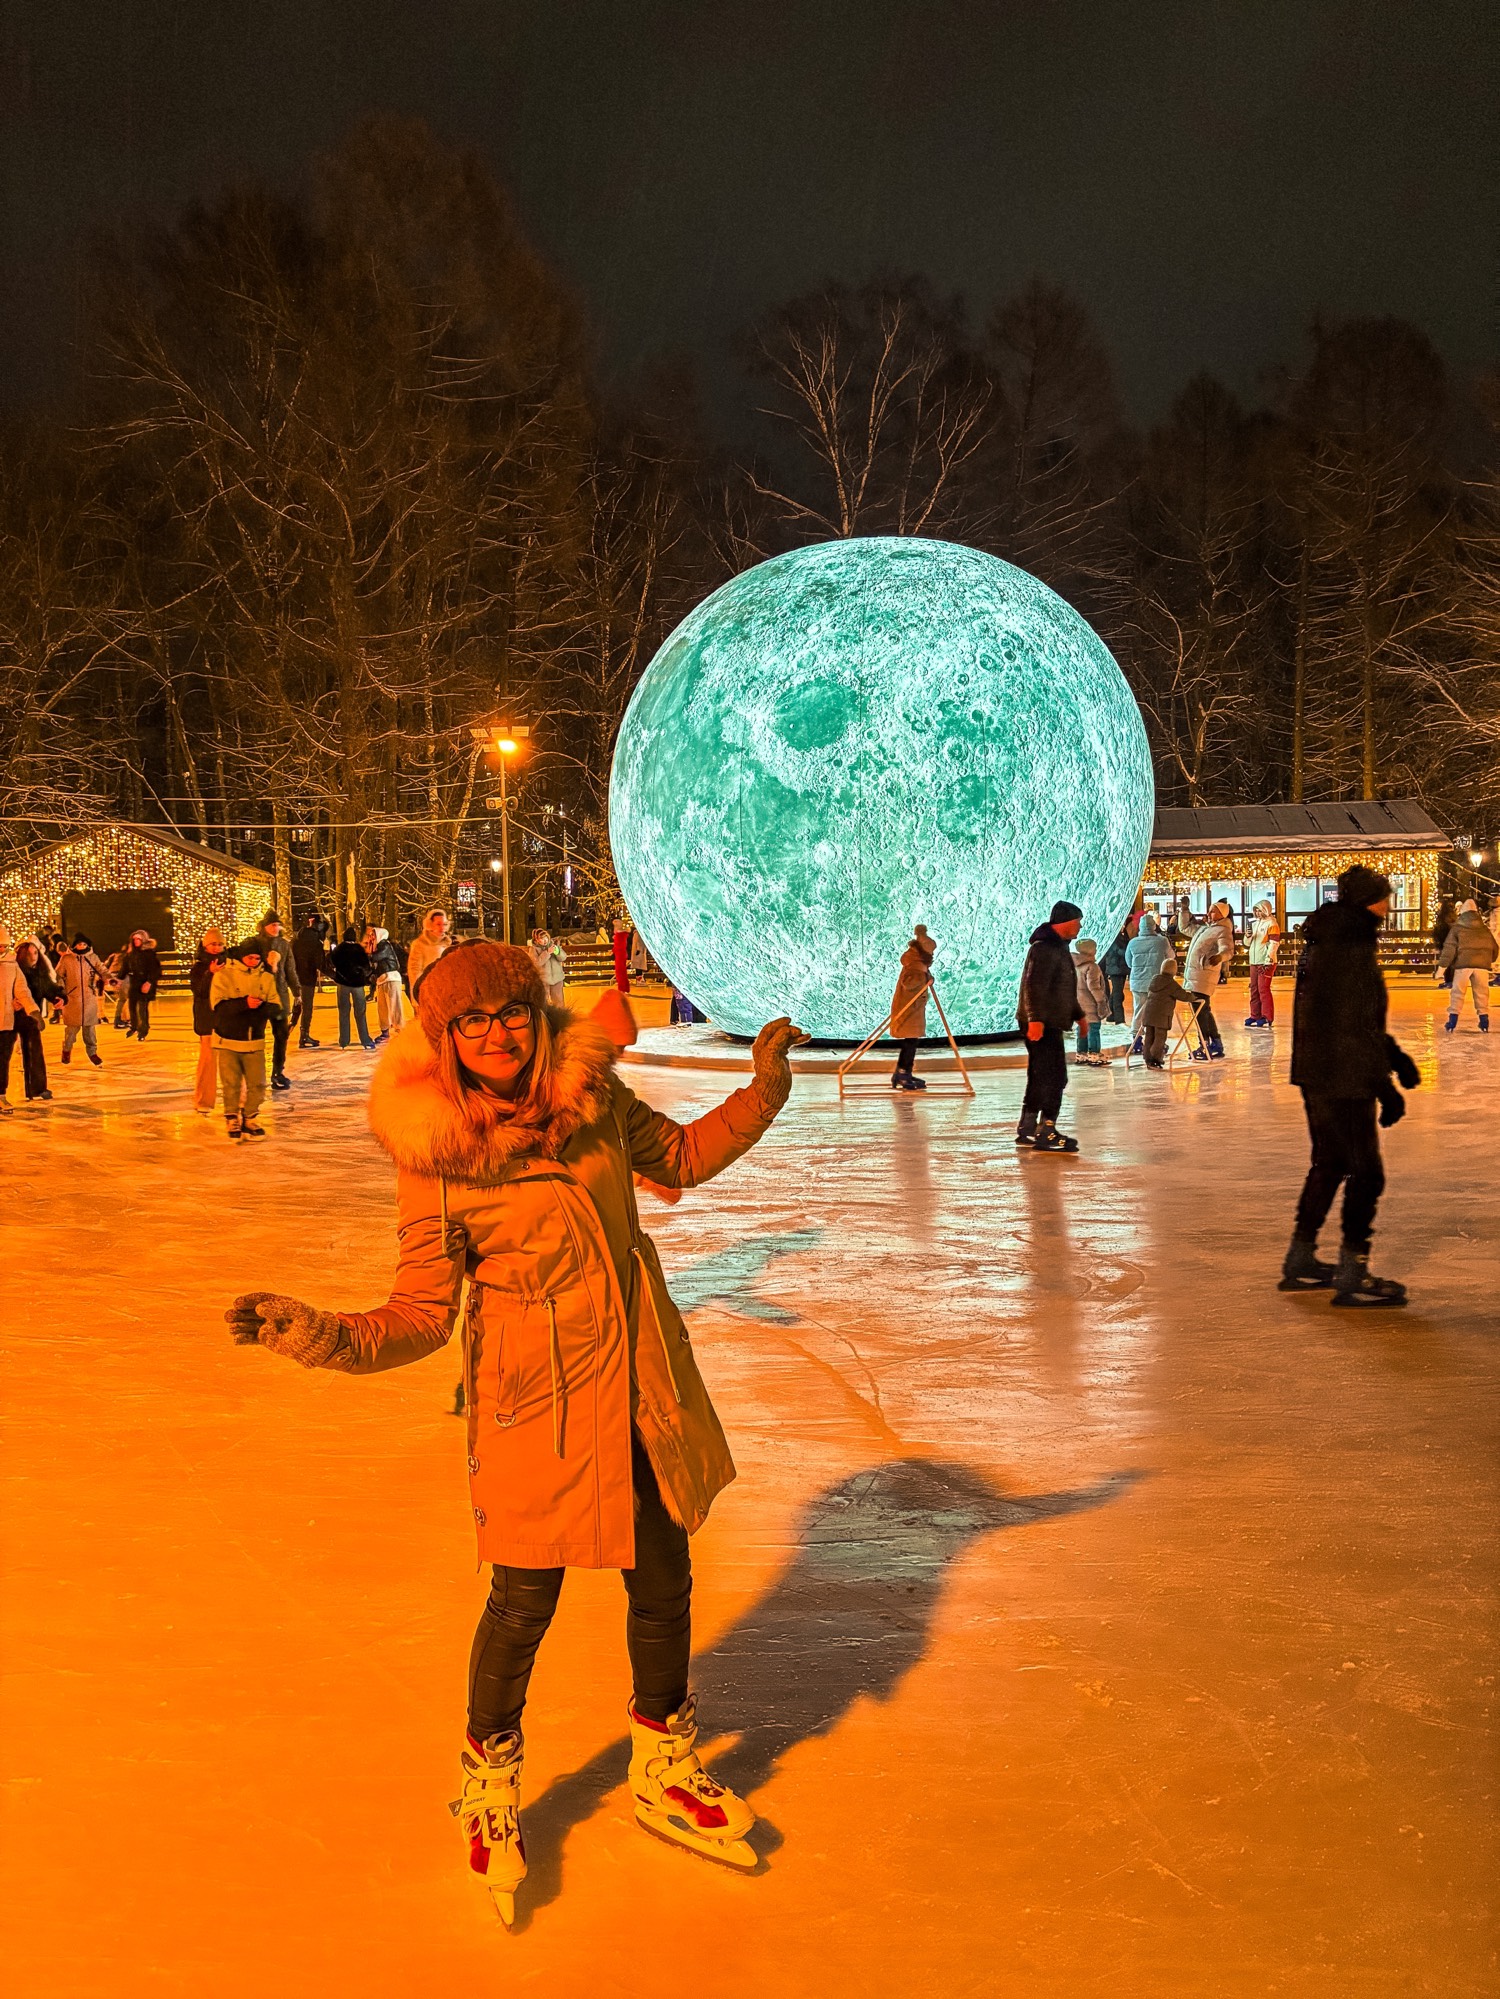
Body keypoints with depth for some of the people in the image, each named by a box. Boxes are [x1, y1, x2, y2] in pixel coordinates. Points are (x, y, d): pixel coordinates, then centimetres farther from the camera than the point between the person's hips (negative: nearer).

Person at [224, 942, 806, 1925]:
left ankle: (663, 1772, 42)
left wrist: (763, 1087, 3)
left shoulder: (592, 1095, -4)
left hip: (645, 1382, 5)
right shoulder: (436, 1157, -15)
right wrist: (321, 1334, -27)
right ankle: (490, 1789, 36)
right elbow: (422, 1314, -11)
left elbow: (680, 1157, 13)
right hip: (536, 1398, -4)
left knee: (663, 1579, 17)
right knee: (526, 1599, 6)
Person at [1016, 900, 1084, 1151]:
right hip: (1041, 1024, -11)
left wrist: (1078, 1015, 35)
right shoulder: (1044, 948, -15)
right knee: (1054, 1077, -10)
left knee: (1041, 1078, 15)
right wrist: (1035, 1019, -32)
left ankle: (1026, 1129, 22)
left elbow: (1065, 989, 32)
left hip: (1049, 1024, 11)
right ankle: (1046, 1133, -9)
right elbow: (1034, 986, -25)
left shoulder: (1059, 947, 21)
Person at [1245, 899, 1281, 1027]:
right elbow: (1248, 943, 26)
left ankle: (1267, 1017, -5)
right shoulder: (1255, 923, 18)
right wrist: (1248, 936, 2)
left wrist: (1268, 961, -20)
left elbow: (1274, 944, -14)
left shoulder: (1271, 924, -7)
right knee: (1254, 989, 10)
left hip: (1266, 962, -8)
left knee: (1263, 989, -9)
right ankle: (1255, 1015, 16)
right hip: (1254, 961, 8)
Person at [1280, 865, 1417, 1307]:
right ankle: (1353, 1278, 5)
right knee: (1366, 1174, -1)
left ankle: (1300, 1263, 27)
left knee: (1330, 1164, 20)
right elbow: (1355, 1030, -21)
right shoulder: (1350, 950, -20)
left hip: (1315, 1076, 10)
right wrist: (1385, 1087, -16)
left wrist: (1393, 1055, 18)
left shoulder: (1322, 943, 12)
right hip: (1343, 1081, -10)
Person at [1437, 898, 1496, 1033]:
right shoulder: (1485, 929, 12)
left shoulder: (1457, 929, 2)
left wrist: (1441, 967, -2)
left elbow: (1449, 949, -4)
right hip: (1482, 965, 3)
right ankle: (1484, 1023, 10)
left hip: (1463, 965, -3)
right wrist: (1489, 961, 36)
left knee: (1457, 993, 5)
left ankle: (1452, 1022, 2)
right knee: (1482, 994, 10)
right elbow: (1494, 948, 19)